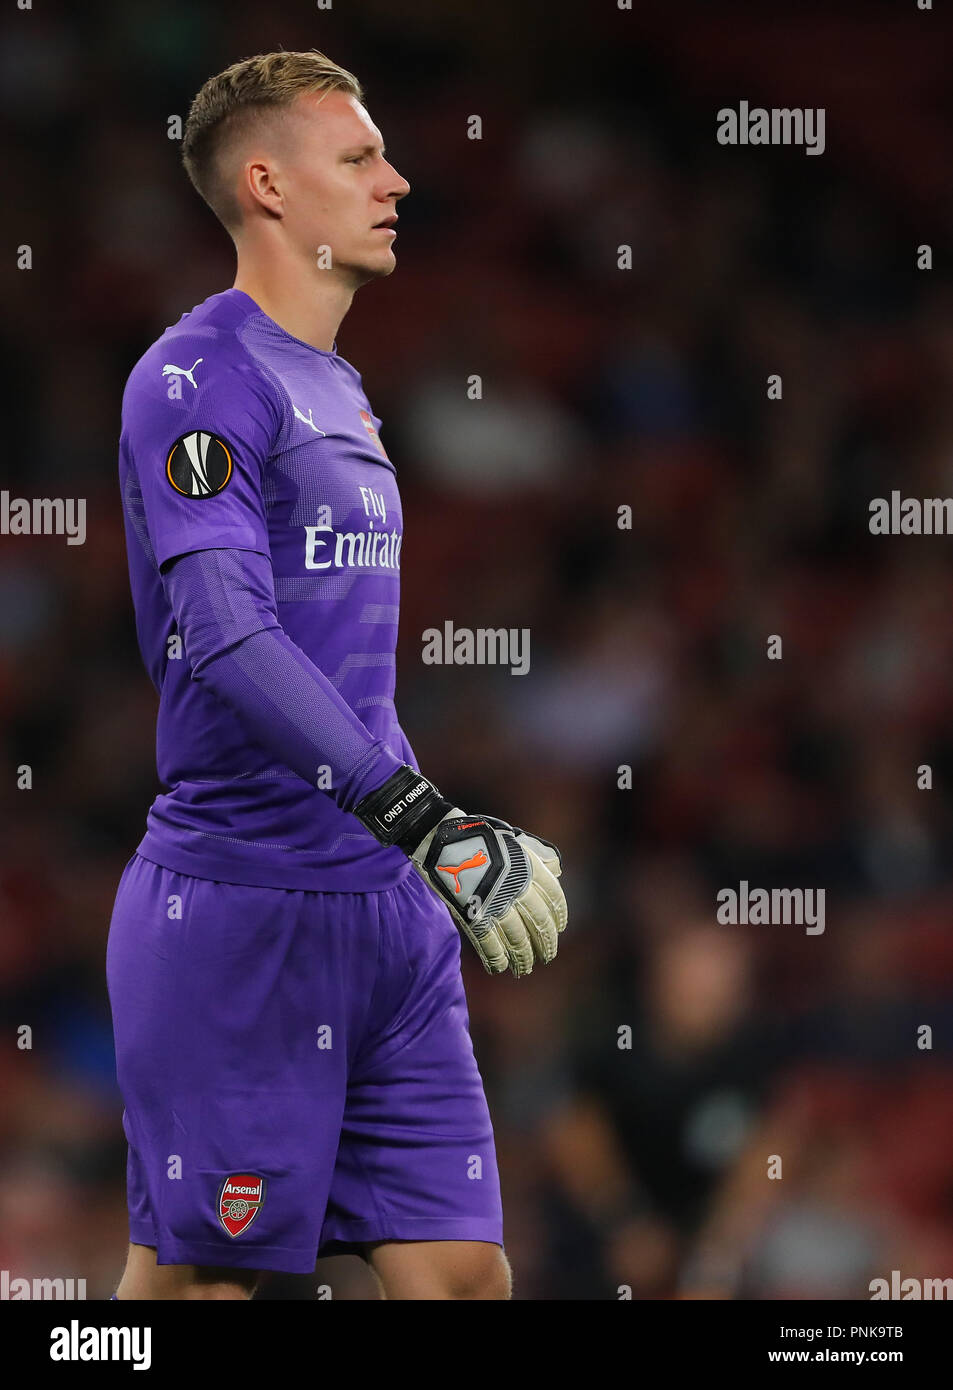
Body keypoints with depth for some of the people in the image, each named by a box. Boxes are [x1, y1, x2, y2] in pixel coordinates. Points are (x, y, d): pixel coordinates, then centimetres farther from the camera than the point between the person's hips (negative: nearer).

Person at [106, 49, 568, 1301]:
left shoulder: (339, 393, 18)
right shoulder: (201, 377, -11)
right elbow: (224, 636, -24)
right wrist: (425, 819, -31)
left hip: (387, 908, 8)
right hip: (238, 914, -8)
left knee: (460, 1268, 3)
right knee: (195, 1278, -4)